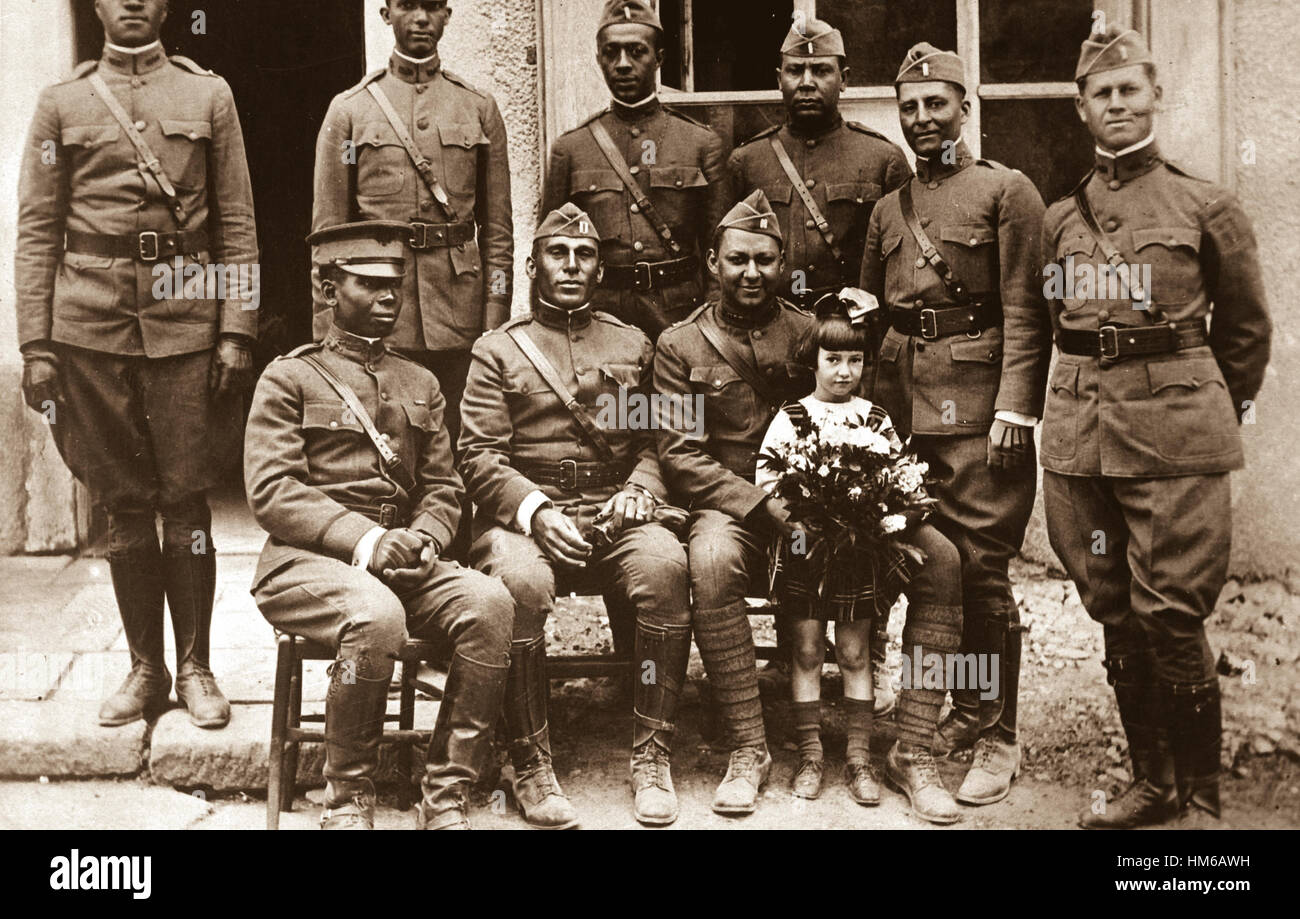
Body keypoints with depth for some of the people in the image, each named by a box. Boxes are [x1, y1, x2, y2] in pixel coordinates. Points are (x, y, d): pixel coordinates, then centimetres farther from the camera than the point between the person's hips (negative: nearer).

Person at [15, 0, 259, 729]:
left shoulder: (210, 95, 9)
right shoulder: (61, 104, 11)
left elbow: (237, 225, 5)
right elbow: (38, 232, 7)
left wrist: (237, 331, -4)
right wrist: (35, 346, -1)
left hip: (184, 323, -1)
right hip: (92, 329, 1)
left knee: (186, 505, 1)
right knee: (124, 508, 6)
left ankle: (196, 668, 12)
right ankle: (146, 671, 16)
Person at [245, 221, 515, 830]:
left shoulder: (421, 385, 22)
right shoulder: (288, 379, 6)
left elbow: (442, 488, 18)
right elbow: (271, 492, -6)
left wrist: (423, 539, -6)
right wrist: (363, 540, -18)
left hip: (403, 559, 5)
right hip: (307, 560, -4)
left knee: (490, 603, -26)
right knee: (377, 616, -37)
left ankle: (446, 798, -18)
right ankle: (347, 799, -15)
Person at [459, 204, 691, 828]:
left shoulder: (632, 347, 19)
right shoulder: (497, 350, 9)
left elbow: (653, 442, 17)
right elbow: (479, 455, 0)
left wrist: (638, 490, -6)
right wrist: (535, 511, -16)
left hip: (612, 513, 2)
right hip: (523, 514, -2)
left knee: (665, 564, -31)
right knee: (522, 582, -36)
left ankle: (651, 758, -20)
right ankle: (532, 767, -21)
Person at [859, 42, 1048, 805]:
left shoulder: (1007, 191, 1)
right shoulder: (889, 210, 17)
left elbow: (1025, 312, -6)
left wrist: (1015, 408, -15)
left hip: (978, 401, -5)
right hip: (905, 399, 6)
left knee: (981, 568, -5)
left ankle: (999, 741, 5)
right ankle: (963, 714, 24)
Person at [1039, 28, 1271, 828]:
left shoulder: (1208, 209, 3)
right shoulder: (1059, 220, 13)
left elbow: (1247, 331, 10)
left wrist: (1217, 416, 11)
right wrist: (1077, 408, 15)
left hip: (1177, 441, -4)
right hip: (1080, 440, 4)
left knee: (1171, 618, -6)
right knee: (1115, 616, 9)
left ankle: (1202, 798, 10)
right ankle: (1153, 782, 24)